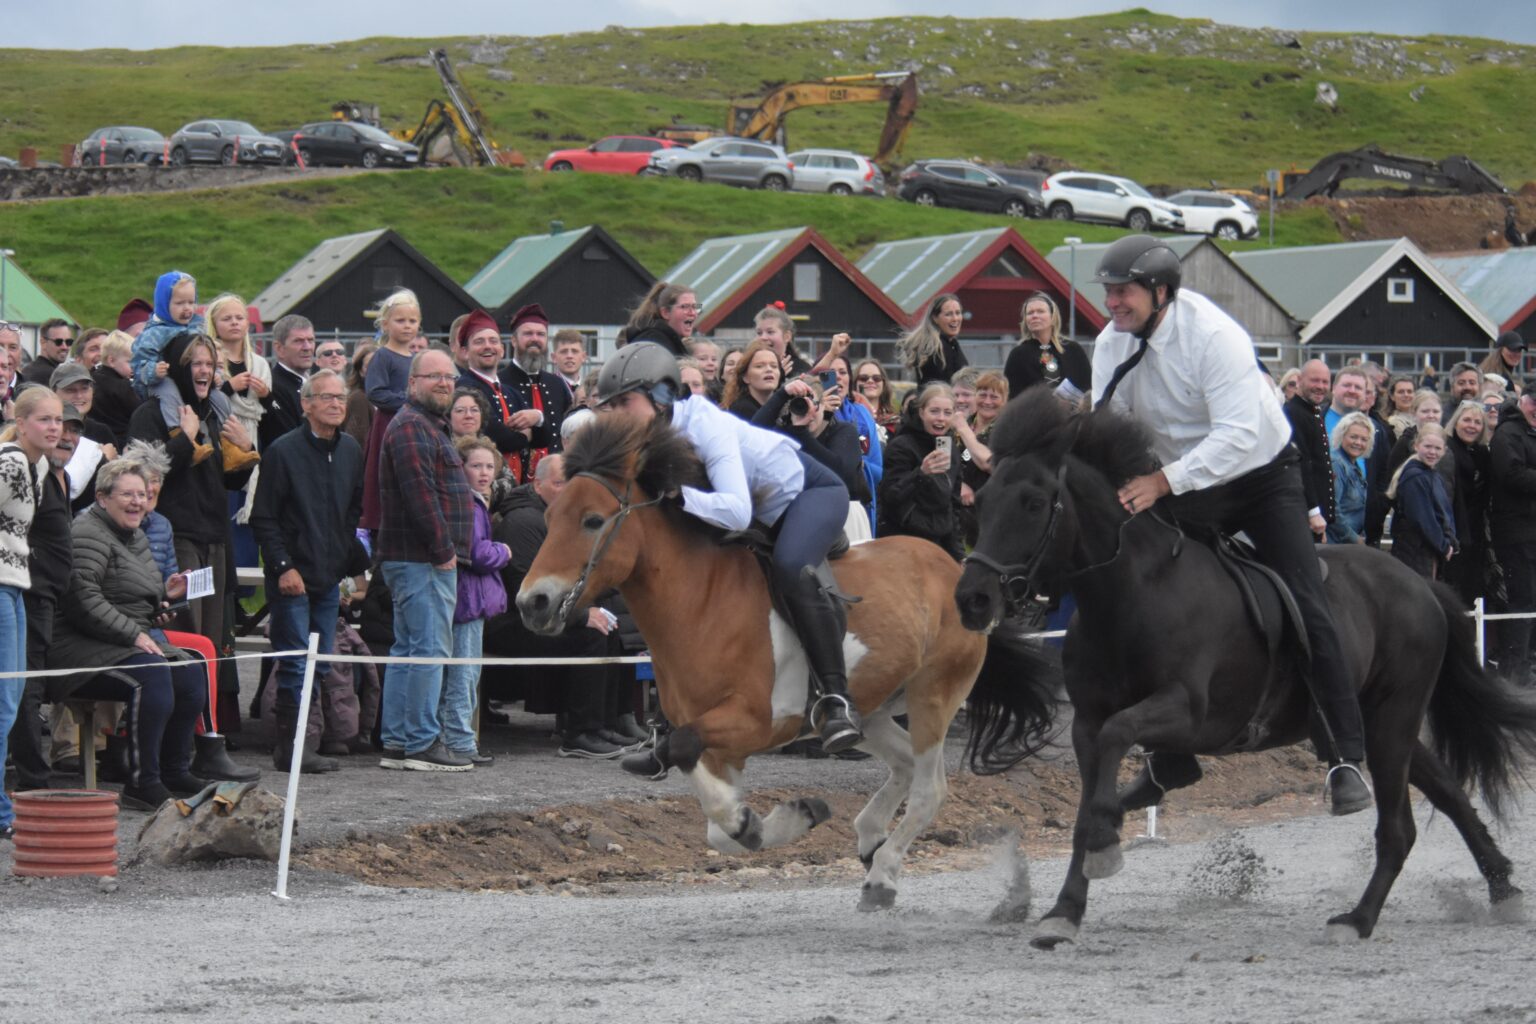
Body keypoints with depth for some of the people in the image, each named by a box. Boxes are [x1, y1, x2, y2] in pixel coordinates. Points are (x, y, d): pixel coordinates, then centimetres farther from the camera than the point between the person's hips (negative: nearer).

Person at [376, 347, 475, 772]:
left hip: (422, 558, 11)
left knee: (408, 649, 12)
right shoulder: (411, 427, -12)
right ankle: (422, 743, -11)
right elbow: (419, 493, -21)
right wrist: (443, 550, -19)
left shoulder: (430, 426, 23)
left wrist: (447, 549, 19)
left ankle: (395, 744, 15)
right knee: (430, 648, -11)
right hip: (423, 559, -11)